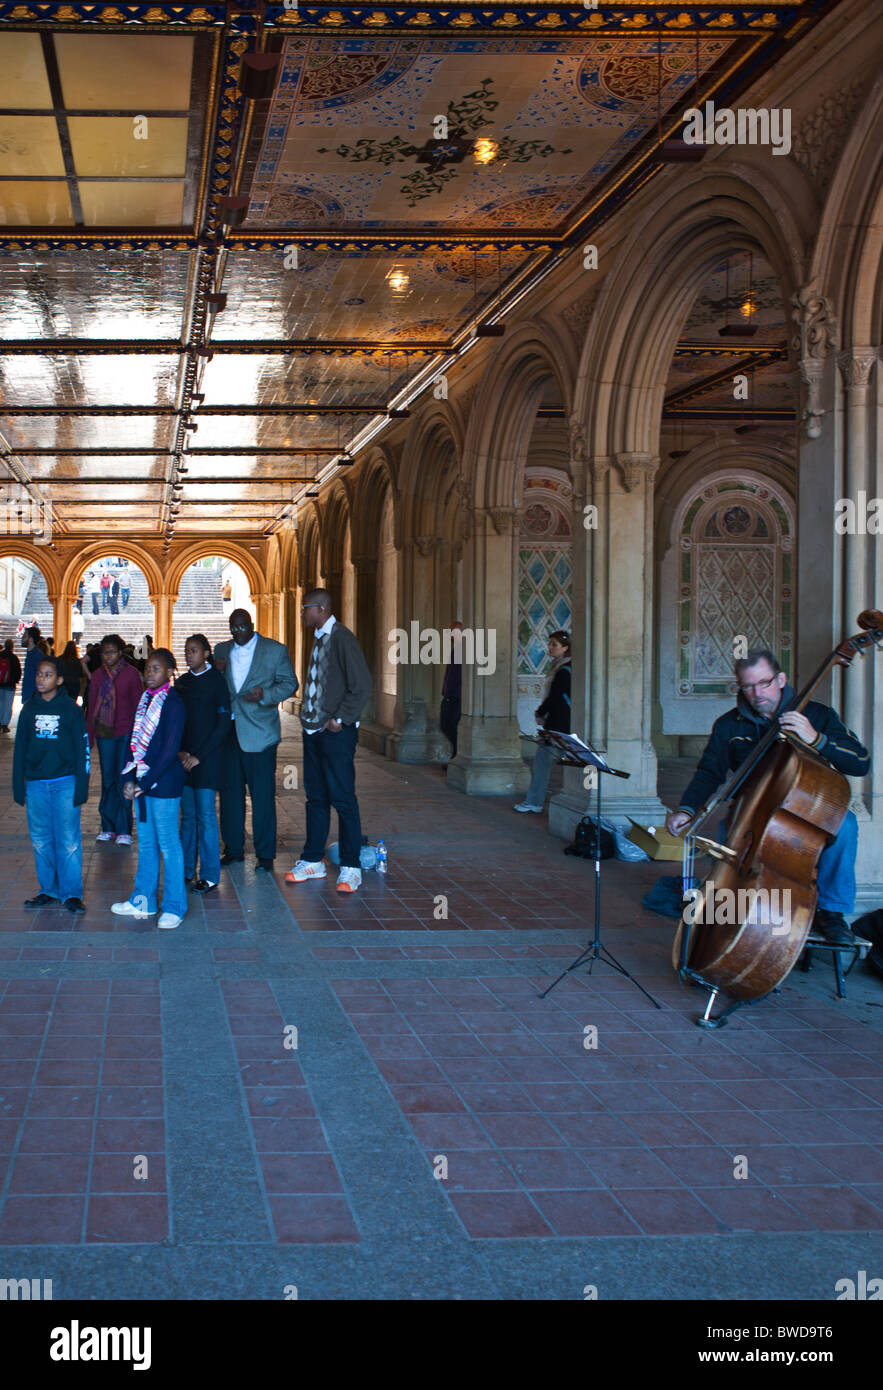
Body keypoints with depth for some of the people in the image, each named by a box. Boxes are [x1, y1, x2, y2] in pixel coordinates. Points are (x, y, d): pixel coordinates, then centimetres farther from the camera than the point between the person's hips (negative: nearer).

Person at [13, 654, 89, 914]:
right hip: (36, 784, 4)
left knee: (68, 840, -3)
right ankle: (48, 890, 18)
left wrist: (82, 786, -6)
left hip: (65, 783, -3)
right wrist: (19, 786, 7)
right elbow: (20, 749, 11)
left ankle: (72, 893, 4)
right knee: (40, 839, 7)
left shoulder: (70, 709, -2)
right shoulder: (29, 710, 7)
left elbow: (82, 748, -1)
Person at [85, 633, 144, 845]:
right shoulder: (96, 676, 8)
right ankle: (108, 826, 15)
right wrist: (89, 737, 10)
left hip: (126, 733, -3)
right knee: (107, 779, 6)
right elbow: (92, 708, 12)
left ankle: (123, 830, 0)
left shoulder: (131, 674, -1)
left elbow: (138, 705, 2)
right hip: (104, 733, 3)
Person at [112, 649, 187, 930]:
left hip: (164, 782, -7)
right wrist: (130, 778, 0)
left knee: (168, 844, -1)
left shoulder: (173, 704, -12)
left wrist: (144, 783, -15)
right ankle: (143, 900, 25)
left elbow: (170, 750, -16)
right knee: (146, 842, 15)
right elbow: (135, 741, 12)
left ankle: (174, 907, 8)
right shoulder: (145, 700, 11)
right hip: (142, 782, 7)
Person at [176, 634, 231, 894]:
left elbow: (223, 724, -7)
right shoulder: (181, 683, 10)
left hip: (208, 757, -5)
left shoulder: (216, 681, -5)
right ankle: (186, 869, 15)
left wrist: (199, 756, -10)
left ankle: (210, 875, 0)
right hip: (184, 756, 5)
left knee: (205, 814, -5)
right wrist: (180, 752, -2)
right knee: (188, 814, 8)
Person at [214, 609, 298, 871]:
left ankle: (265, 854, 4)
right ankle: (233, 849, 19)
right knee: (230, 792, 8)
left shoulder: (275, 650, 2)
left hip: (259, 732, -4)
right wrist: (216, 672, -4)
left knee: (262, 795, -3)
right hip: (227, 731, 4)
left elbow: (289, 683, 1)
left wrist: (265, 695, -16)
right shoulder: (221, 651, 14)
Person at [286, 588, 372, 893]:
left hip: (336, 731, -9)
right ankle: (313, 861, 21)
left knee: (342, 798, -4)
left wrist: (340, 719, -16)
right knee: (316, 797, 13)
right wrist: (308, 709, 10)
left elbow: (362, 685, -18)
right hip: (314, 729, 9)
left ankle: (350, 868, 2)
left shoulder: (341, 638, -14)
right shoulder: (319, 639, 13)